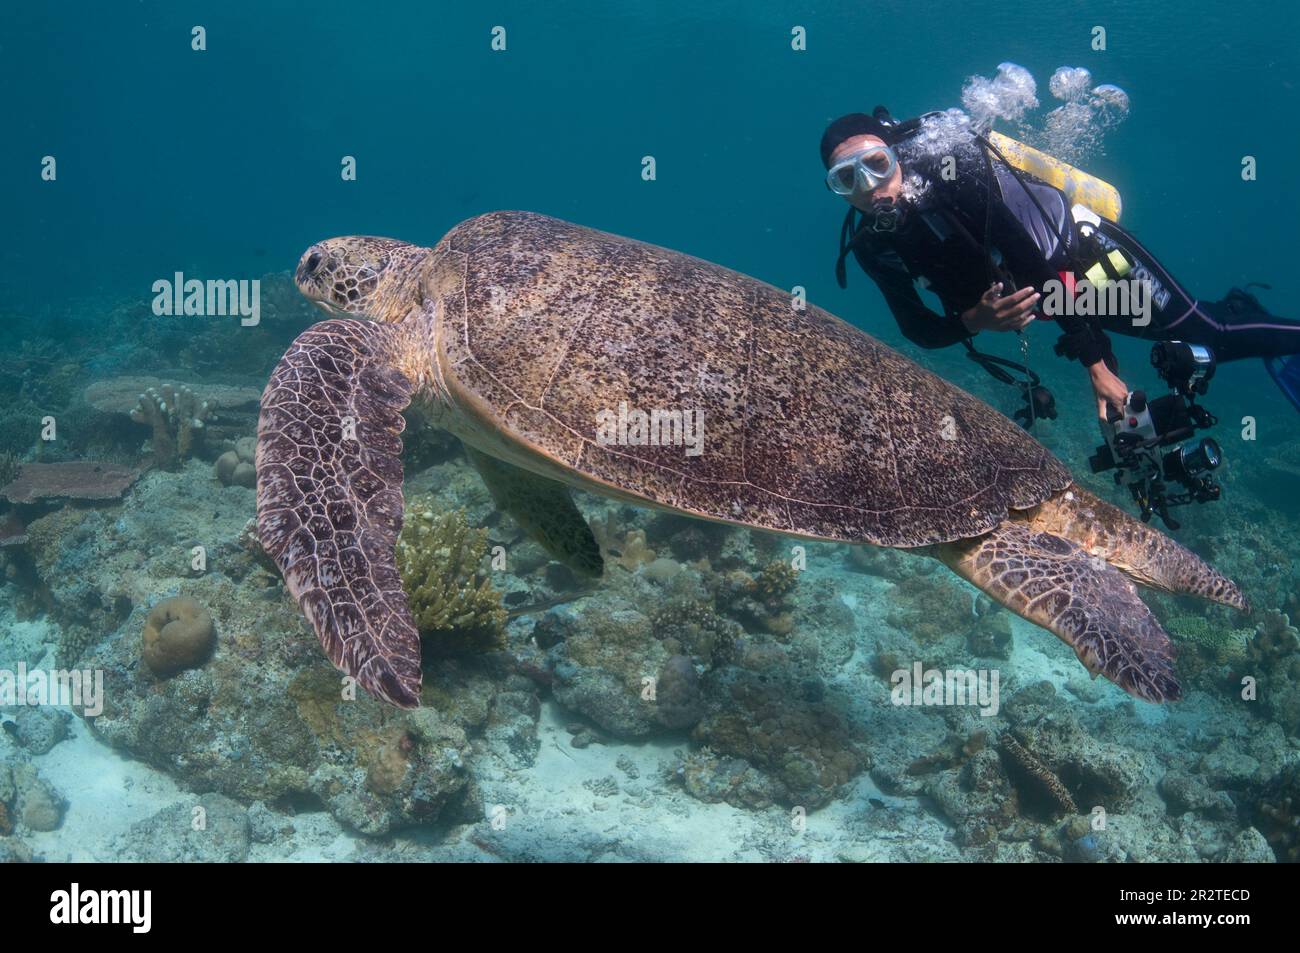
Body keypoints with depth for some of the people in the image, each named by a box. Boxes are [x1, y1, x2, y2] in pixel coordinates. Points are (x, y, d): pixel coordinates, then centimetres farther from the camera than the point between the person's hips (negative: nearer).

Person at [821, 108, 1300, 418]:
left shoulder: (958, 172, -33)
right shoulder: (872, 243, -16)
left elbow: (1046, 266, -31)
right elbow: (919, 330, -7)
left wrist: (1098, 365, -29)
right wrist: (972, 321, -29)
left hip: (1087, 257, -5)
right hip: (1049, 298, 5)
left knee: (1207, 333, 3)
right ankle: (1238, 309, 46)